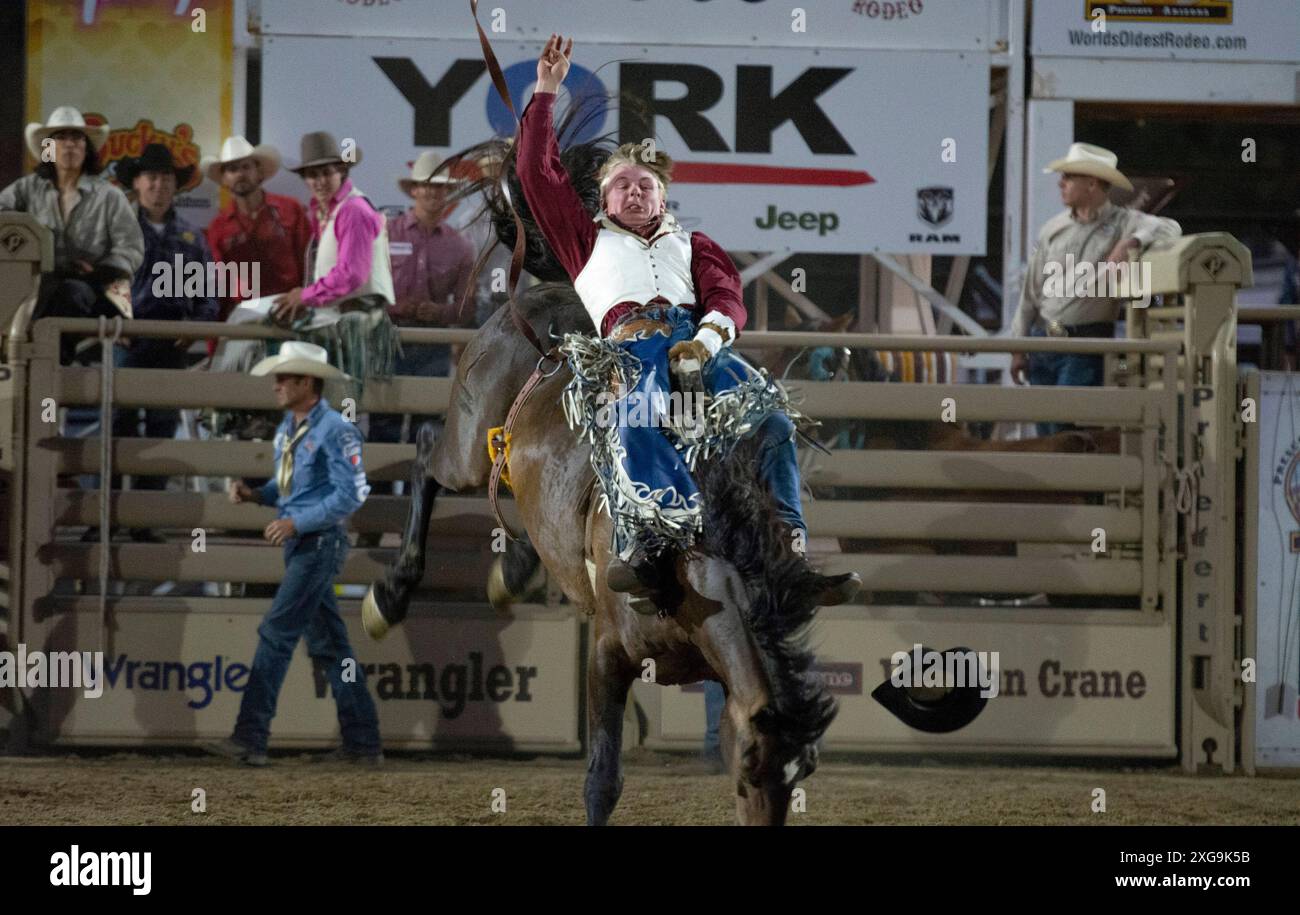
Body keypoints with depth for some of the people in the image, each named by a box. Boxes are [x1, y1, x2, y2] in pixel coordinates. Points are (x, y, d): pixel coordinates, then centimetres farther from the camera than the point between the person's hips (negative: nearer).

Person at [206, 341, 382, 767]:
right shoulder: (288, 428, 13)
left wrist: (296, 523, -22)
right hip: (297, 545, 9)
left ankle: (251, 739, -15)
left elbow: (350, 495, -18)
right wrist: (254, 494, 2)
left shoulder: (335, 430, -14)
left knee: (276, 634, -13)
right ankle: (362, 743, 15)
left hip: (321, 544, -9)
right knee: (328, 645, 11)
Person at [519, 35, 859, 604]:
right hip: (631, 340, -2)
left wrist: (709, 336, -6)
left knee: (772, 417, -26)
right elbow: (538, 172, 30)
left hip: (698, 337, 2)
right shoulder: (589, 240, 35)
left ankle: (791, 546, -35)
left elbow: (728, 296, 17)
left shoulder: (691, 245, 35)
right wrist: (546, 92, 28)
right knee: (634, 425, -38)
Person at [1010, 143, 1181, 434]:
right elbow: (1031, 289, 13)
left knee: (1067, 428, -13)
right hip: (1043, 340, 5)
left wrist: (1130, 242, -33)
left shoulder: (1122, 222, -2)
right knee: (1045, 429, 5)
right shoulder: (1053, 228, 10)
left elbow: (1170, 228, -17)